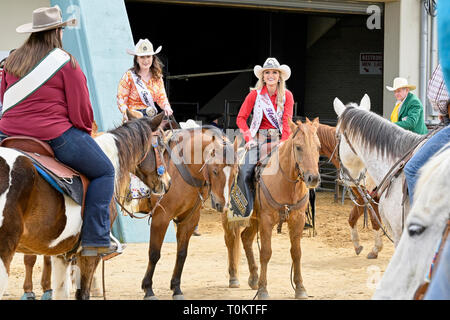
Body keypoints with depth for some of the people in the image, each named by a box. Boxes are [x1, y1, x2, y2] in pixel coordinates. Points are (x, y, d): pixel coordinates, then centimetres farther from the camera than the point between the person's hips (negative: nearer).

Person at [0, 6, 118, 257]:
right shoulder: (66, 63, -7)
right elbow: (81, 110, -7)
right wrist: (86, 131, 12)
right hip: (56, 136, -6)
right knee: (104, 172, 7)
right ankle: (96, 240, -4)